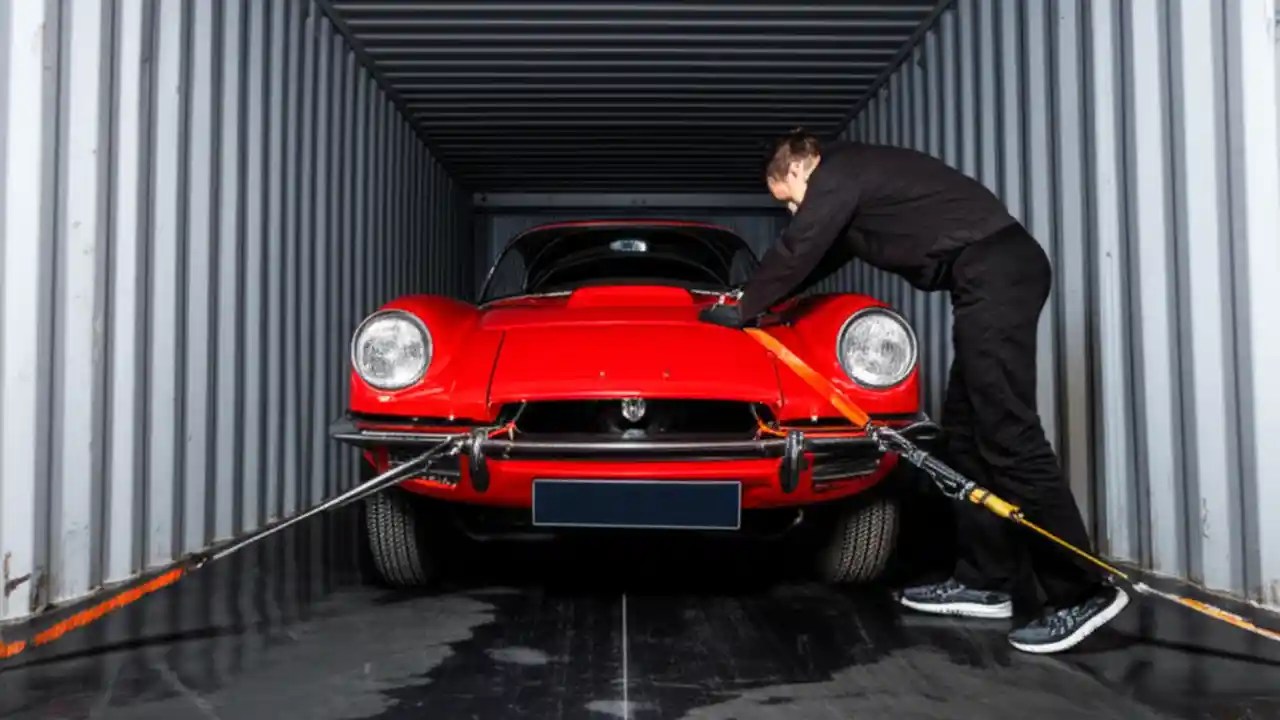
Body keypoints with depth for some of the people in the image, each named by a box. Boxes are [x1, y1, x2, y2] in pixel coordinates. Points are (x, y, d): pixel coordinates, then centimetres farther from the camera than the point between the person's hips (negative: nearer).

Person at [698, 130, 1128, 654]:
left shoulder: (838, 173, -2)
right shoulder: (854, 177, 26)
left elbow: (797, 252, -3)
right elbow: (821, 258, 36)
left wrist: (745, 310, 10)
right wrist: (760, 296, 40)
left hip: (992, 271, -10)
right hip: (998, 271, 10)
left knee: (1007, 432, -12)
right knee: (966, 426, 10)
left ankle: (1081, 592, -9)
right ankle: (986, 580, 13)